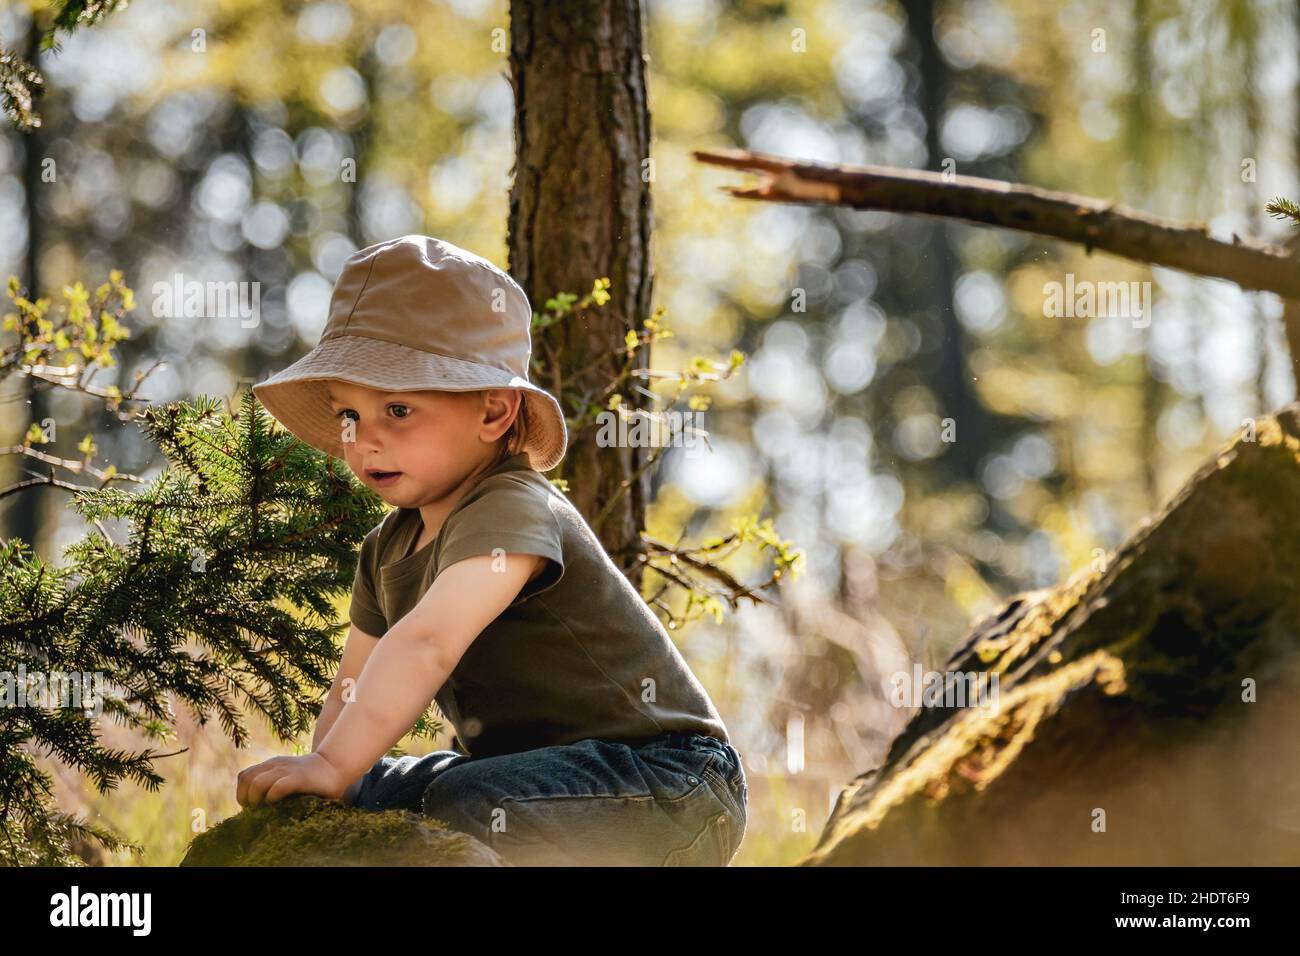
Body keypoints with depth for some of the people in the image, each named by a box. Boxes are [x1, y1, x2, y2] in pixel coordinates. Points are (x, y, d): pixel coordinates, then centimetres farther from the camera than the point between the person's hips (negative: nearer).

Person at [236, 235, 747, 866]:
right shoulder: (389, 551, 7)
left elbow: (426, 644, -37)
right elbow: (355, 690, 7)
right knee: (364, 798, 6)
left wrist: (334, 766, -42)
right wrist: (315, 780, -10)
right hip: (531, 765, 9)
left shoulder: (511, 511, -24)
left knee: (466, 809, -31)